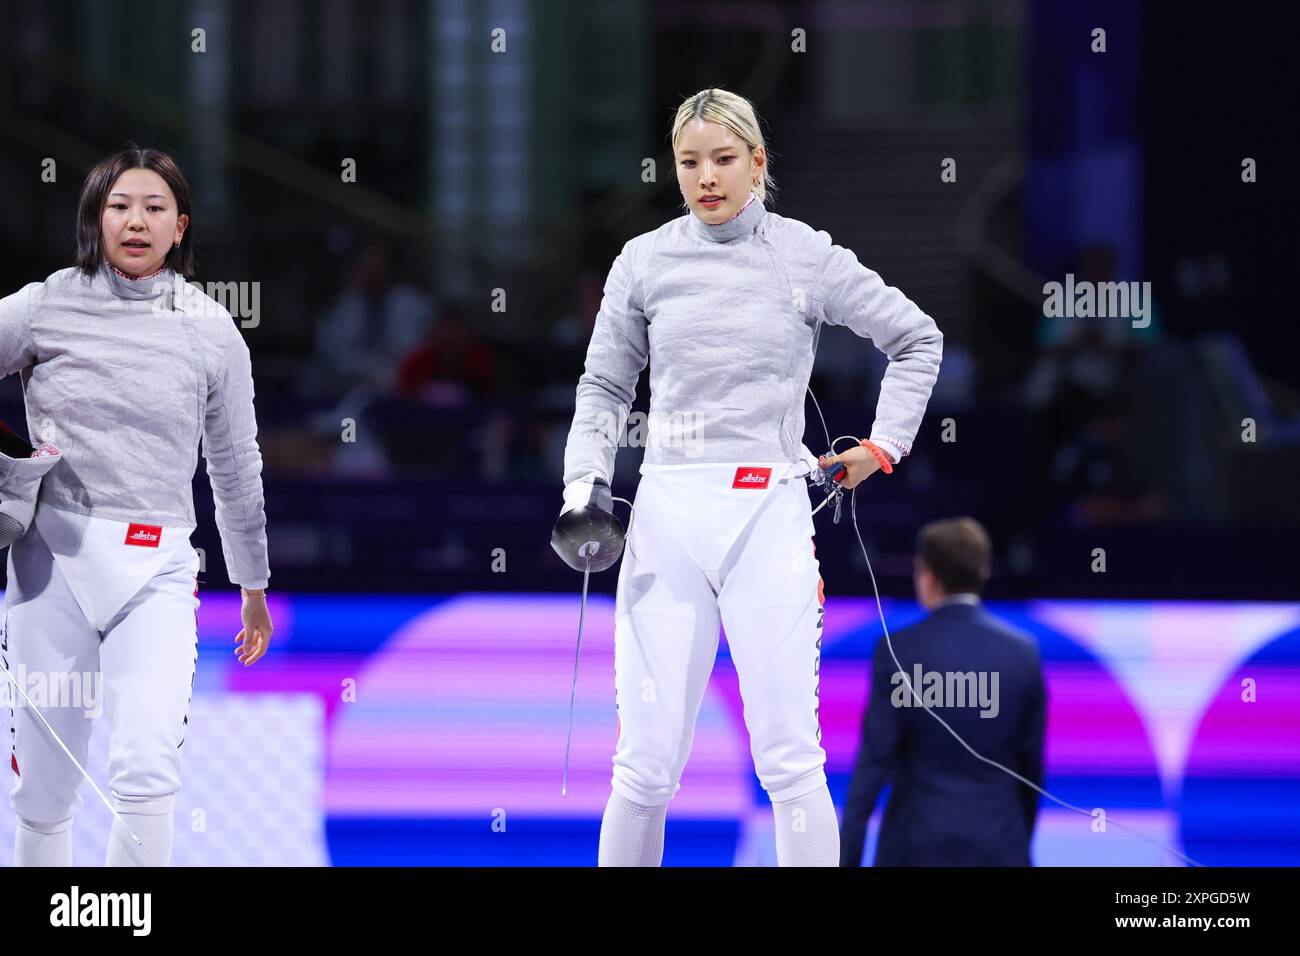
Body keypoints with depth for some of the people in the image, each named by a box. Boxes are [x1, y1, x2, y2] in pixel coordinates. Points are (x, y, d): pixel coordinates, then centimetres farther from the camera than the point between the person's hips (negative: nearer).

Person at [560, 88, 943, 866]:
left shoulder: (807, 256, 1)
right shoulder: (645, 261, 5)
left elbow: (917, 340, 13)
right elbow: (607, 386, 13)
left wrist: (882, 447, 7)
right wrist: (586, 483, -1)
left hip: (768, 517, -1)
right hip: (668, 518, 1)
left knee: (790, 759, -6)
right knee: (648, 763, -1)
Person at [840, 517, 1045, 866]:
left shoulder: (898, 651, -7)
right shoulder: (1023, 652, 2)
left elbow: (873, 762, -10)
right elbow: (1031, 764, 7)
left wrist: (846, 858, -7)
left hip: (919, 847, -2)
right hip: (999, 848, 2)